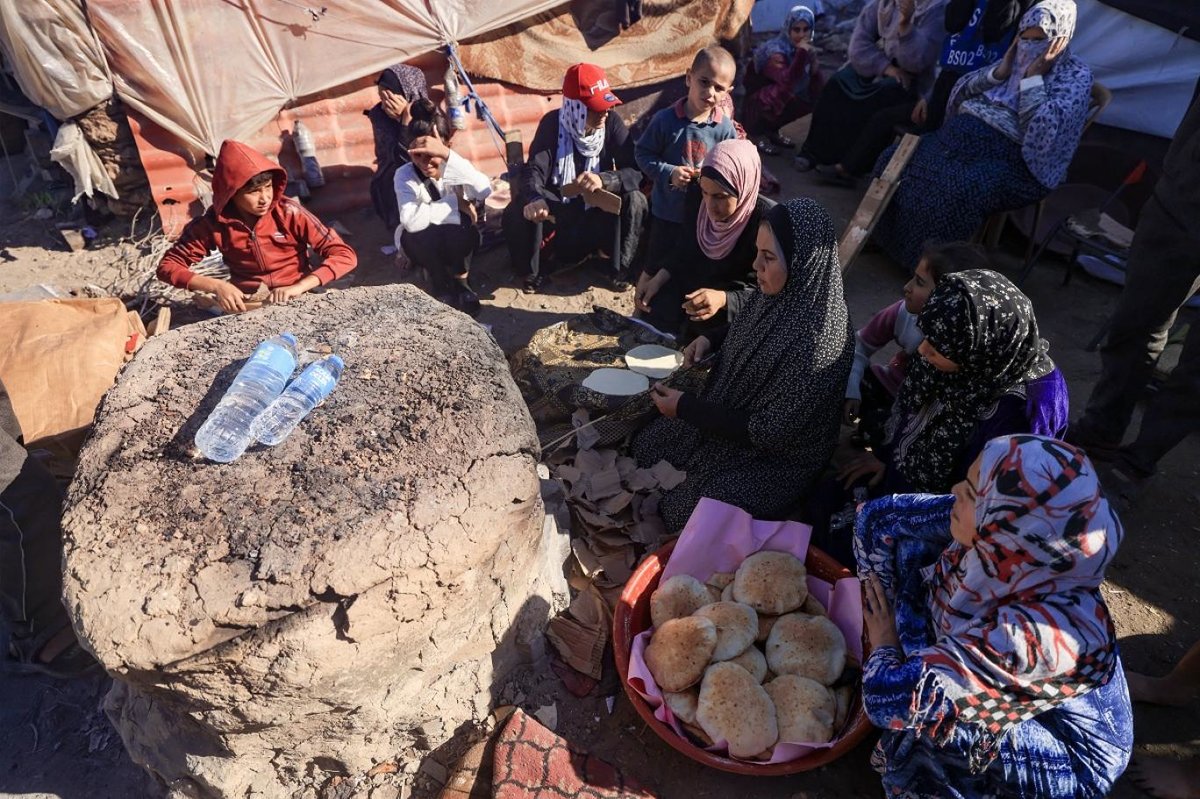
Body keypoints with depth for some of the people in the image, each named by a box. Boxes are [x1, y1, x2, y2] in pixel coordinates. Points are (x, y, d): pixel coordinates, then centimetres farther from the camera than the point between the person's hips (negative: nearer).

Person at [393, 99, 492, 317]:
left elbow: (484, 191, -43)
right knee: (422, 234, -34)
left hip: (457, 241, 1)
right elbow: (411, 221, -39)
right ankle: (443, 289, -8)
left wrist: (447, 155, -50)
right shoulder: (404, 175, -22)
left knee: (459, 231, -33)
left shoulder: (455, 166, -19)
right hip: (422, 242, 0)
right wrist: (455, 204, -33)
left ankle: (461, 282, -5)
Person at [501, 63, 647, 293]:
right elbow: (534, 170, -26)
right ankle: (530, 272, -5)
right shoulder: (553, 123, -15)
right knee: (520, 210, -31)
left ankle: (620, 269, -7)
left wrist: (604, 180, -43)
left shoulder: (612, 122, -14)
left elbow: (635, 171, -22)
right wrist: (534, 199, -49)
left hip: (597, 207, 1)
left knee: (635, 200, -27)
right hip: (557, 206, -1)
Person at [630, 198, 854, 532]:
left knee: (688, 516, -11)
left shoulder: (819, 340, -34)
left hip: (777, 456, -8)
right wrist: (710, 340, -6)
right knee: (643, 447, 10)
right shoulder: (780, 291, -11)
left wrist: (685, 408, -25)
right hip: (724, 415, 8)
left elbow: (769, 432, -29)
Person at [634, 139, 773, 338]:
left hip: (734, 307, -5)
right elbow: (685, 251, 4)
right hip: (690, 287, 5)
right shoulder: (696, 196, -10)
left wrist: (724, 299, -40)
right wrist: (659, 278, -12)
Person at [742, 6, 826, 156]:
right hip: (756, 104, -8)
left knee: (817, 98, -6)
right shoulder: (775, 51, -26)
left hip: (780, 100, 8)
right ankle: (759, 132, -10)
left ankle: (772, 129, 6)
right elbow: (788, 82, -44)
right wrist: (802, 53, -42)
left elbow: (819, 88, -6)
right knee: (785, 93, -36)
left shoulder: (806, 49, -3)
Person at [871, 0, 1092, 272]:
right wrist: (998, 72, 0)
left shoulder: (1076, 75, 0)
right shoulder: (1017, 59, 19)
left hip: (1008, 156, -7)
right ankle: (888, 239, -3)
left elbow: (1042, 129, -15)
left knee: (951, 191, -36)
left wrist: (1032, 78, -11)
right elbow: (961, 92, 14)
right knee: (894, 162, -14)